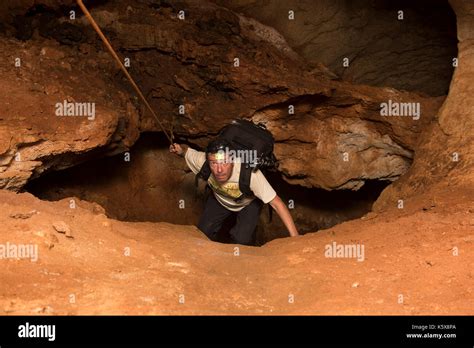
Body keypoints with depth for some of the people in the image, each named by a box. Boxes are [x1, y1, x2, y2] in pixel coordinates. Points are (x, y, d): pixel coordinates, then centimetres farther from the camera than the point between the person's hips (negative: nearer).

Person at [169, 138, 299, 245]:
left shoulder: (249, 173, -44)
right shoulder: (202, 161, -35)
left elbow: (276, 203, -41)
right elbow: (186, 150, -12)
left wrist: (295, 237, -45)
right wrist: (179, 150, -37)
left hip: (249, 202, -3)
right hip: (220, 199, 3)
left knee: (242, 239, -20)